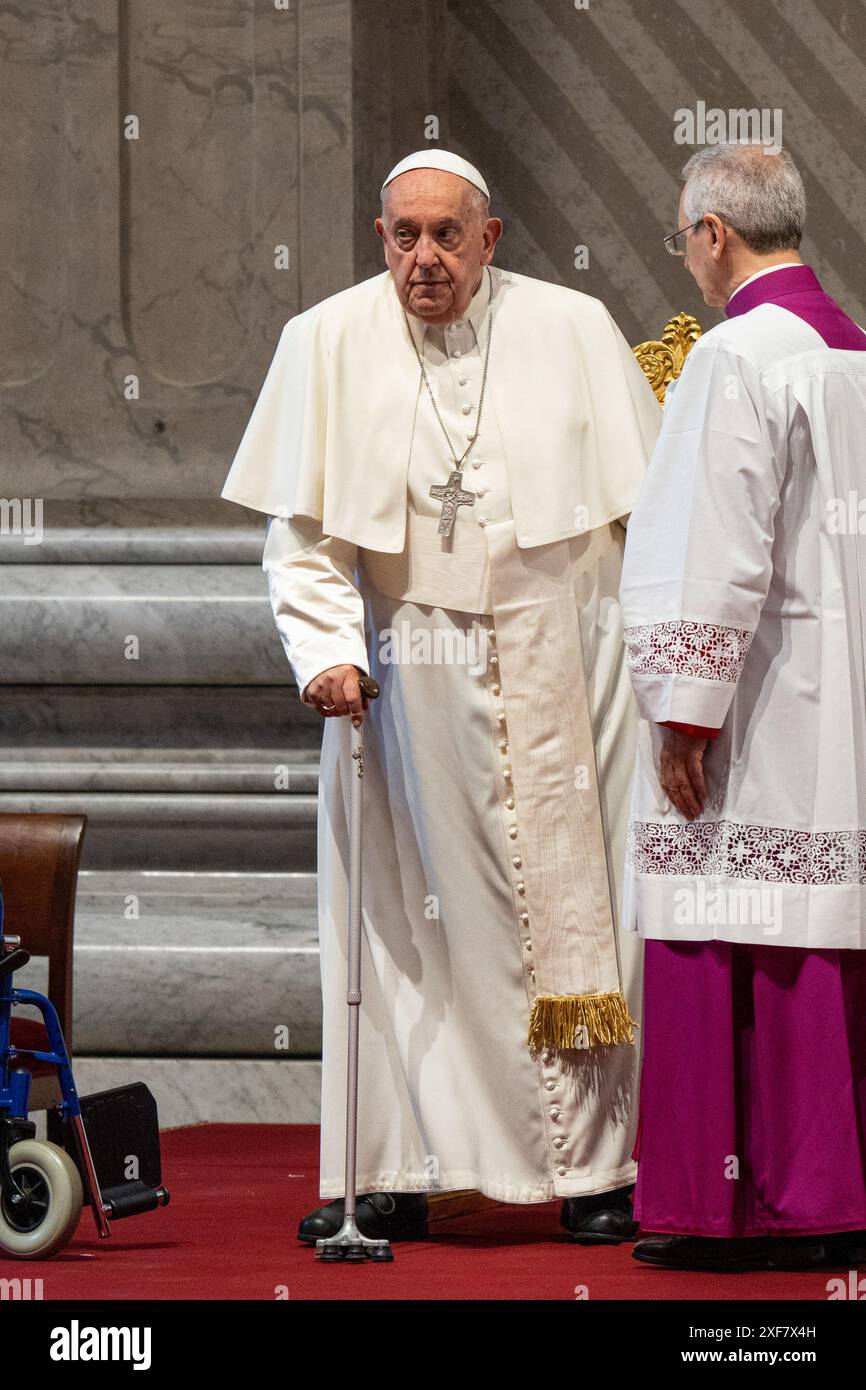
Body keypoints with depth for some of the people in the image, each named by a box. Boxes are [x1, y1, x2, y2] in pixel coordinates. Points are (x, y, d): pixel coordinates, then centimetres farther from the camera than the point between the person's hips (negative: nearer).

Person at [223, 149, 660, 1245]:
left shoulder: (574, 331, -1)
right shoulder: (326, 344, -1)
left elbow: (650, 507, 3)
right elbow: (300, 532, -1)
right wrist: (326, 650, -15)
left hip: (559, 671, 0)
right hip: (403, 678, 0)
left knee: (575, 913, 2)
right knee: (398, 920, 0)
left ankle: (595, 1167, 8)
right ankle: (393, 1175, 5)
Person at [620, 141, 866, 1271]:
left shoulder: (738, 357, -14)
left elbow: (724, 555, -18)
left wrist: (688, 713, -15)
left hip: (755, 712, -9)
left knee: (728, 951, -5)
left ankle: (744, 1205, -4)